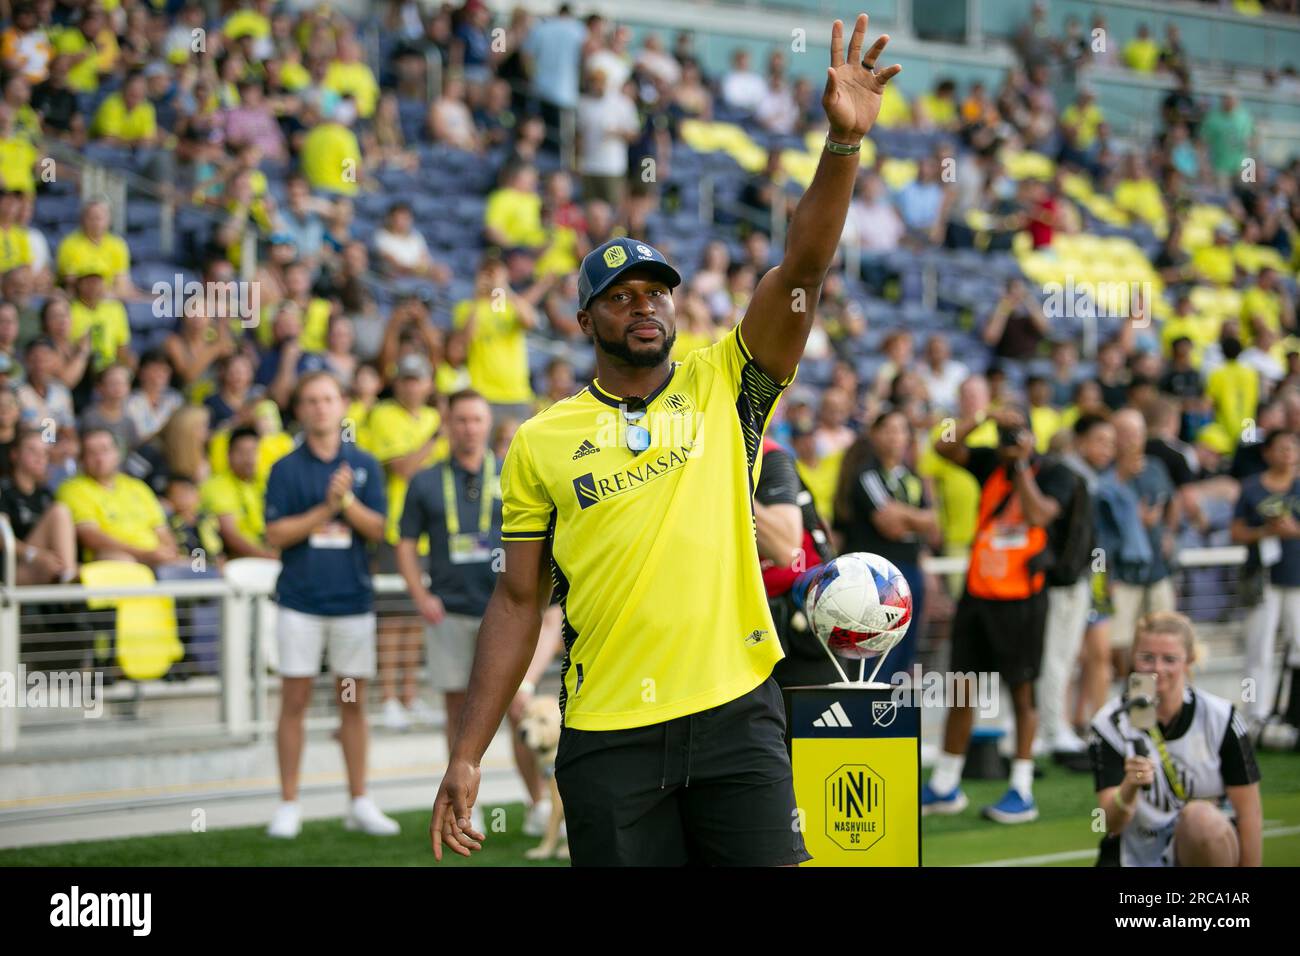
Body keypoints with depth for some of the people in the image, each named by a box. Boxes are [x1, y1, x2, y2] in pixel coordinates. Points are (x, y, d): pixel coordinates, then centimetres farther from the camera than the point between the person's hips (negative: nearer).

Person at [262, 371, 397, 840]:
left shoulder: (365, 466, 6)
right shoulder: (285, 468, 1)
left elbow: (377, 528, 0)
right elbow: (276, 534, -5)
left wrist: (348, 501, -17)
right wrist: (326, 509, -14)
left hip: (353, 597, 2)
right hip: (301, 600, -2)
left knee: (353, 702, 7)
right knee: (294, 700, 0)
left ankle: (360, 803, 14)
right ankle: (288, 805, 6)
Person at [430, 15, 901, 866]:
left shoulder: (725, 385, 7)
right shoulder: (541, 442, 8)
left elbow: (803, 269, -6)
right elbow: (519, 601, 10)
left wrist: (844, 142, -21)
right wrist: (468, 757, 5)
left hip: (735, 710, 0)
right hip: (607, 731, 0)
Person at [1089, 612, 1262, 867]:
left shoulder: (1220, 718, -10)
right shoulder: (1109, 724, -9)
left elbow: (1249, 814, -7)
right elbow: (1112, 824, -17)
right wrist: (1129, 788, -38)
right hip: (1134, 857, 1)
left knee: (1201, 817, -34)